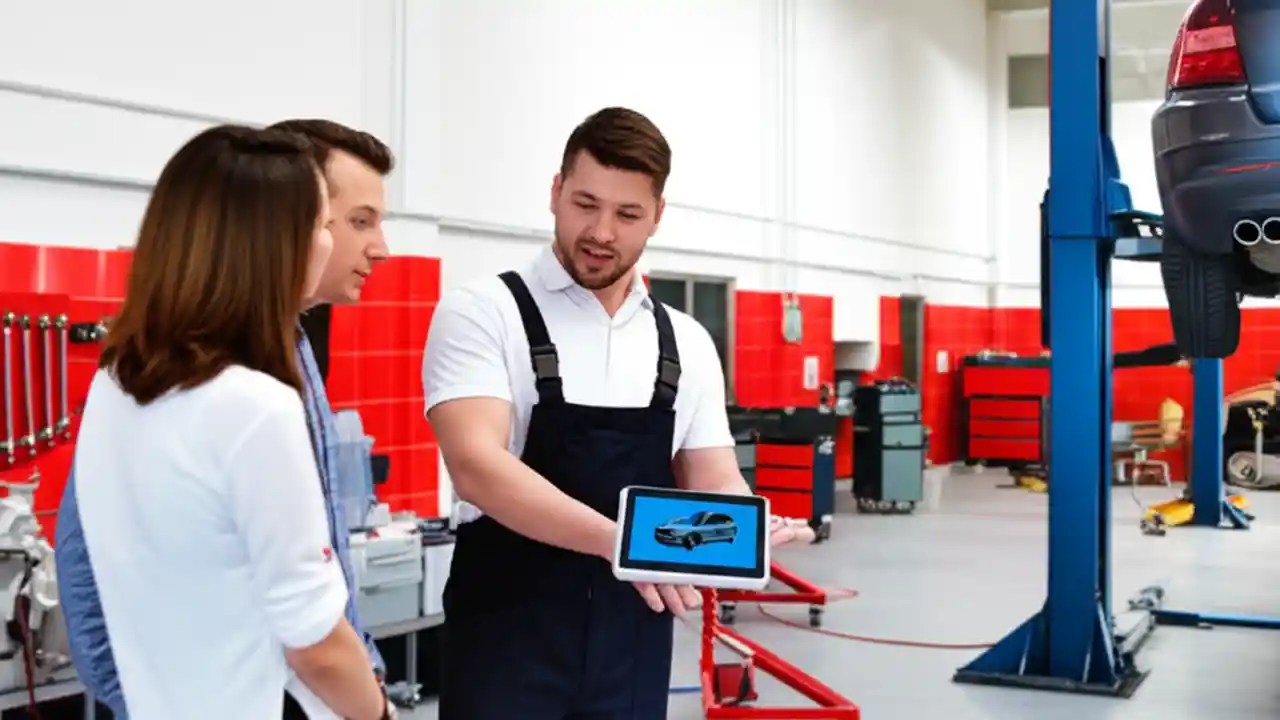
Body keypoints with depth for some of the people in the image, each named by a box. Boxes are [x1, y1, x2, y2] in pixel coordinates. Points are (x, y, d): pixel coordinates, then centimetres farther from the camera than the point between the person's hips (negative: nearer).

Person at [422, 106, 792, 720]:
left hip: (634, 647, 5)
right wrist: (616, 540, -34)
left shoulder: (685, 342, 9)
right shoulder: (481, 313, -7)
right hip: (506, 644, -4)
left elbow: (715, 483, 8)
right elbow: (476, 465, -20)